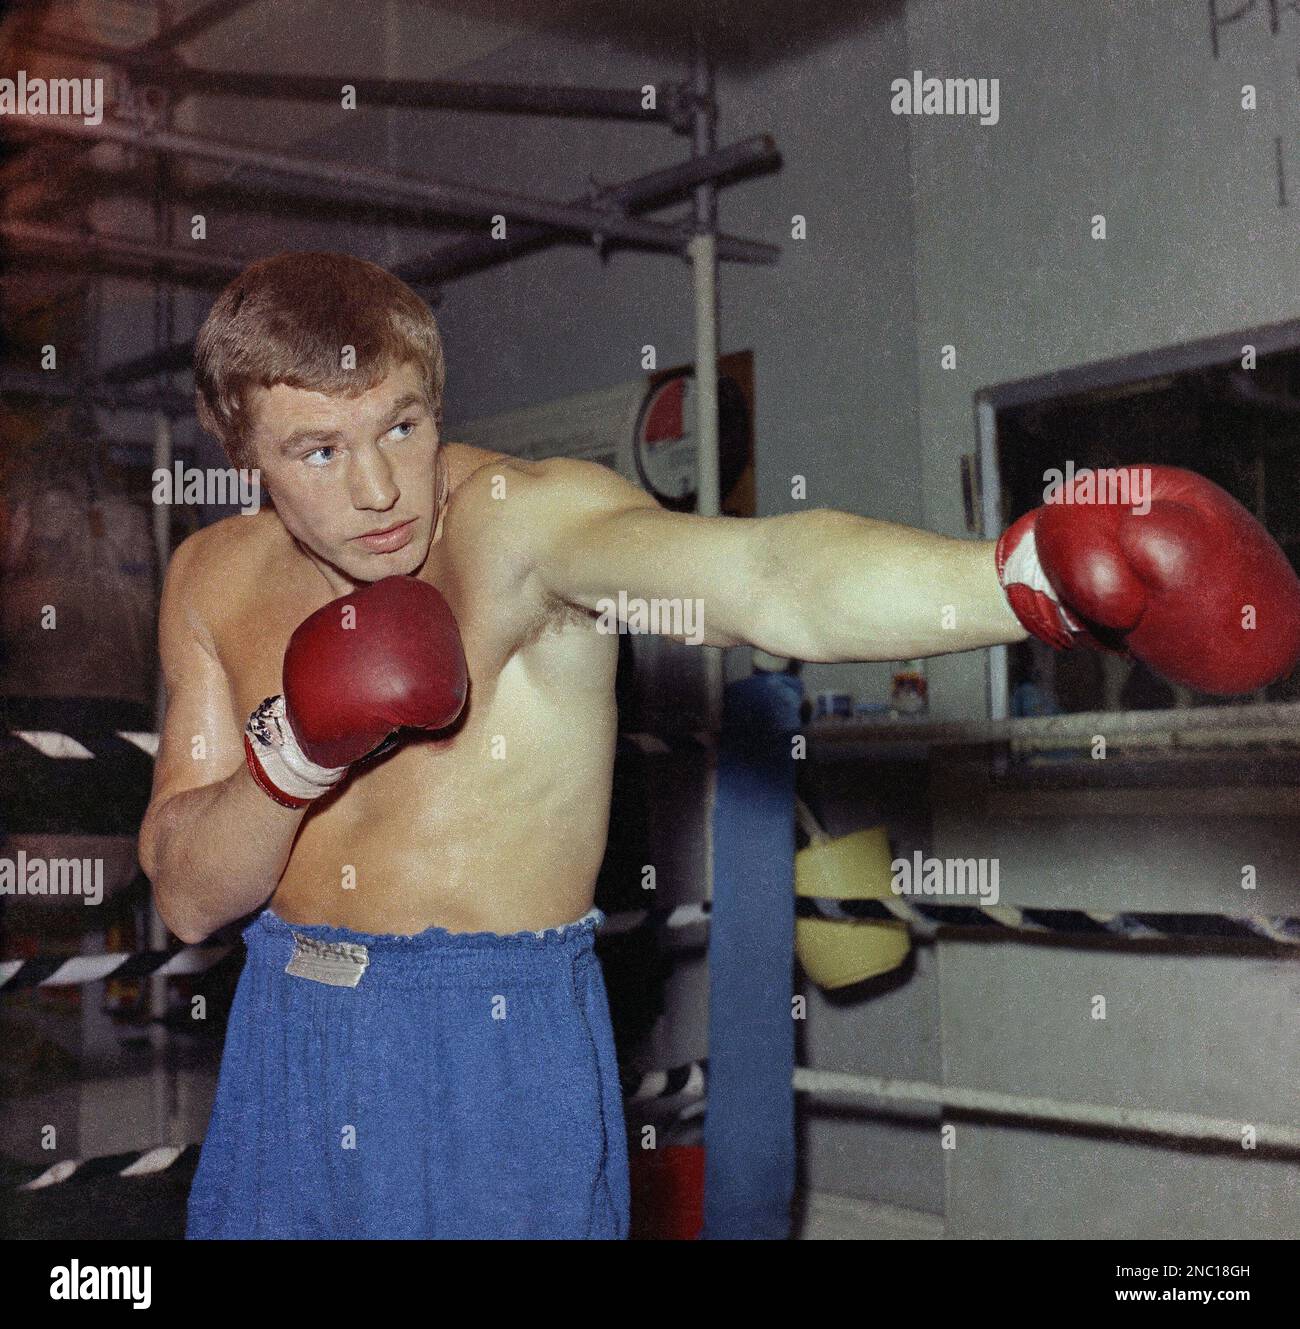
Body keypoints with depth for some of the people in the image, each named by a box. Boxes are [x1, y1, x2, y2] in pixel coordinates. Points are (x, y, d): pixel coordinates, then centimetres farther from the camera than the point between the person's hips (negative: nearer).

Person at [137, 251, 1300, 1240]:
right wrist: (294, 751, -21)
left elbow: (766, 574, -39)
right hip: (287, 1053, 5)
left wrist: (1035, 579, -56)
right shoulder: (216, 583, 0)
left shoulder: (521, 518, -18)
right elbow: (188, 898, -2)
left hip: (500, 1054, -5)